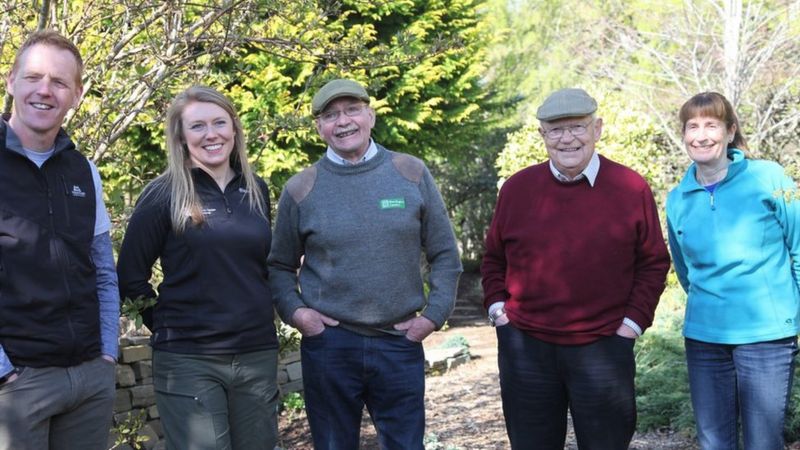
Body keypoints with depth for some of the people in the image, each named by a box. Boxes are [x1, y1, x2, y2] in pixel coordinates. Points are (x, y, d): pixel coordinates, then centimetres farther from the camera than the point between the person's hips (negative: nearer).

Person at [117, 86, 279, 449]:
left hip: (258, 355, 5)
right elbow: (130, 277, -3)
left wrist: (258, 320, 13)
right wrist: (169, 327, -2)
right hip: (188, 361, -5)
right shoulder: (164, 194, -6)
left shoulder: (256, 190, 8)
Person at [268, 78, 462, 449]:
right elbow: (279, 265, 10)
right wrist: (294, 311, -5)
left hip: (401, 341, 1)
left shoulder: (412, 174, 1)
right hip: (329, 344, 0)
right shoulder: (300, 190, 0)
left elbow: (445, 254, 6)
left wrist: (434, 314, -1)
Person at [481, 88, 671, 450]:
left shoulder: (631, 188, -2)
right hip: (525, 349, 2)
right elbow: (494, 259, 14)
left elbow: (653, 263, 4)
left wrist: (633, 322, -3)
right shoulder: (517, 188, 3)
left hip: (603, 348, -1)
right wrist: (497, 309, 3)